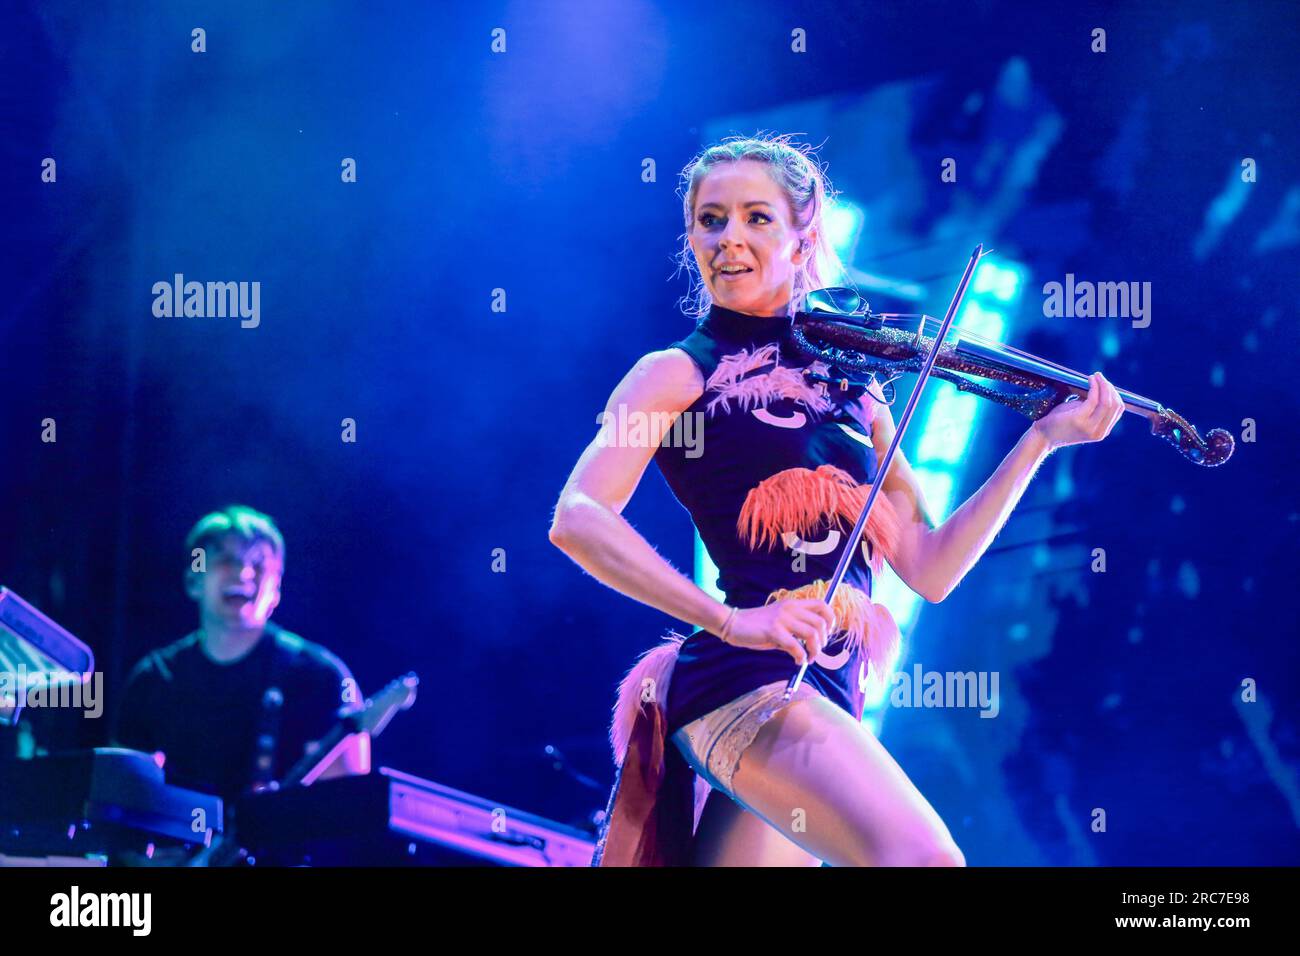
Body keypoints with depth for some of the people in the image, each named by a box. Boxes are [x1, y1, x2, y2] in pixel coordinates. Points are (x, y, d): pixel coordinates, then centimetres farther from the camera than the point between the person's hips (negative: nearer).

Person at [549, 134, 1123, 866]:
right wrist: (728, 619, -22)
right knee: (924, 858, -27)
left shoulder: (854, 391, 17)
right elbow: (578, 518, -13)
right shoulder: (680, 372, 3)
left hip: (826, 691, 6)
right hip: (748, 677, -6)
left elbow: (930, 570, 11)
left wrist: (1042, 439, 4)